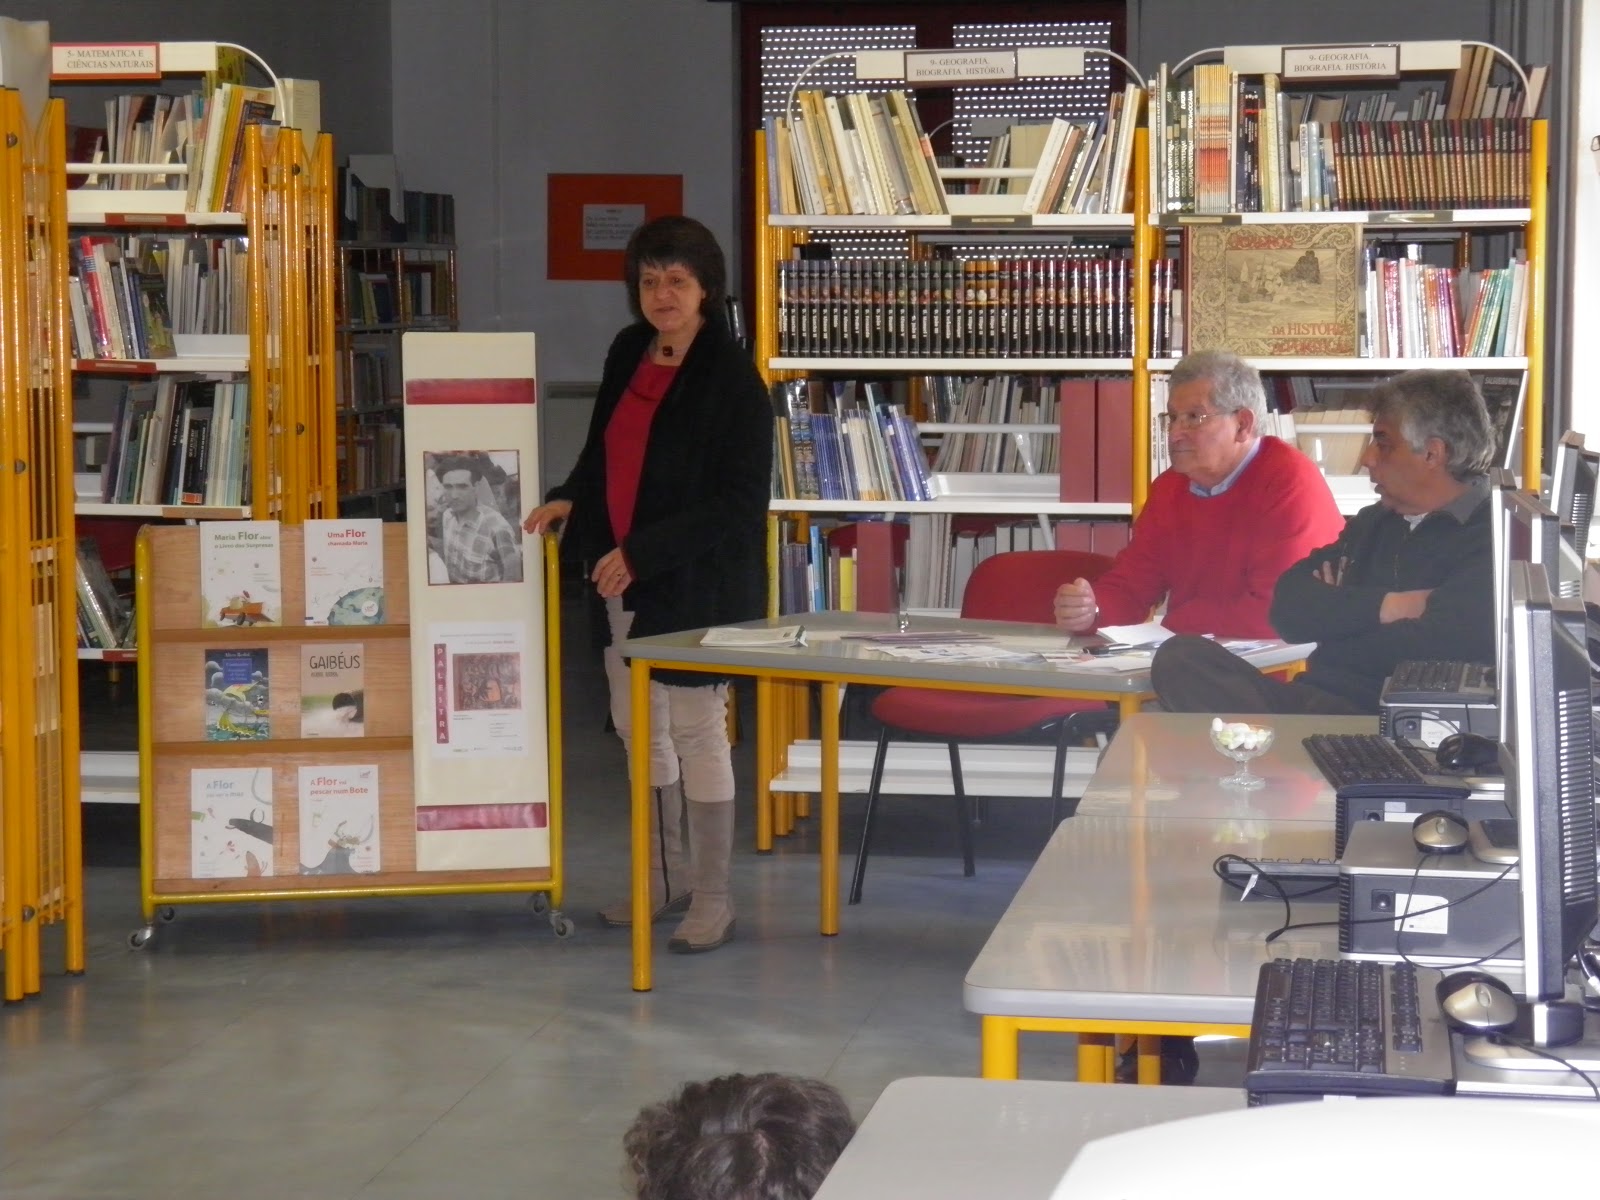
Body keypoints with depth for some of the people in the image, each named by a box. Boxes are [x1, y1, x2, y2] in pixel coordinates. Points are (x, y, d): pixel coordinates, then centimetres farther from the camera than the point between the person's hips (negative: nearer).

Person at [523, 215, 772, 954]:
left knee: (695, 731, -1)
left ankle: (712, 899, 10)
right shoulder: (628, 354, 6)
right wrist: (570, 499, 1)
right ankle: (665, 879, 28)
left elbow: (739, 500, -17)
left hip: (697, 583, -7)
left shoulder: (730, 377, -15)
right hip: (627, 578, 8)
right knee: (637, 726, 14)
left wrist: (642, 551, -21)